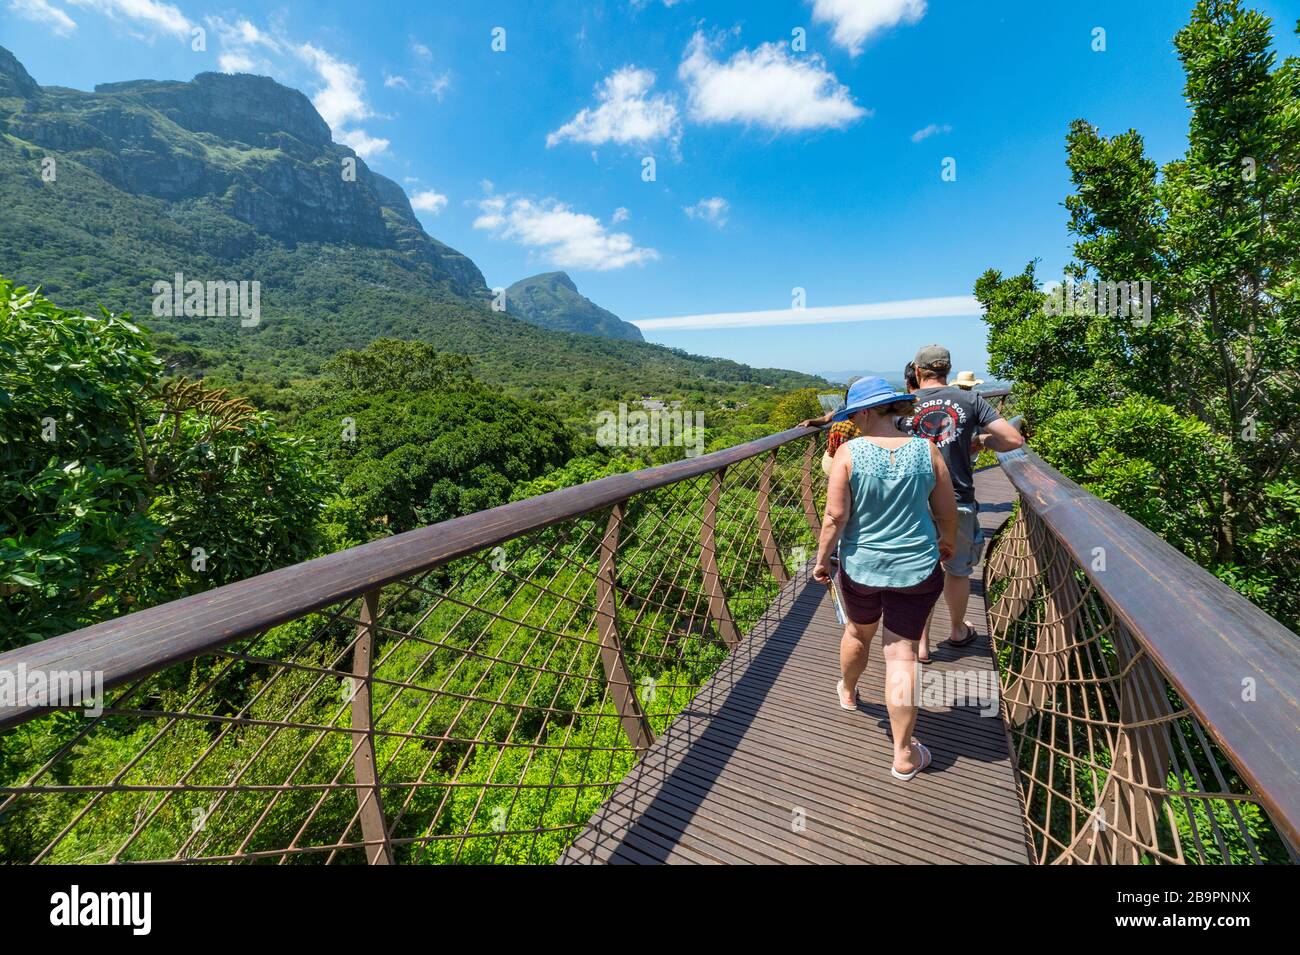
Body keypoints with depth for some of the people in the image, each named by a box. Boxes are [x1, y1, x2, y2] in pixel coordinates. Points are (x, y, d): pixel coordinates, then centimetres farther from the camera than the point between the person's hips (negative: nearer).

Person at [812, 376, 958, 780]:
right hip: (916, 569, 1)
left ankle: (847, 692, 53)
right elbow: (948, 512, 2)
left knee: (857, 632, 25)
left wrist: (822, 559, -2)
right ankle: (904, 755, 18)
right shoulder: (926, 451, -7)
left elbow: (835, 516, -16)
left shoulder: (849, 452, -15)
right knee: (902, 654, 9)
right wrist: (947, 542, 22)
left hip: (860, 566, -1)